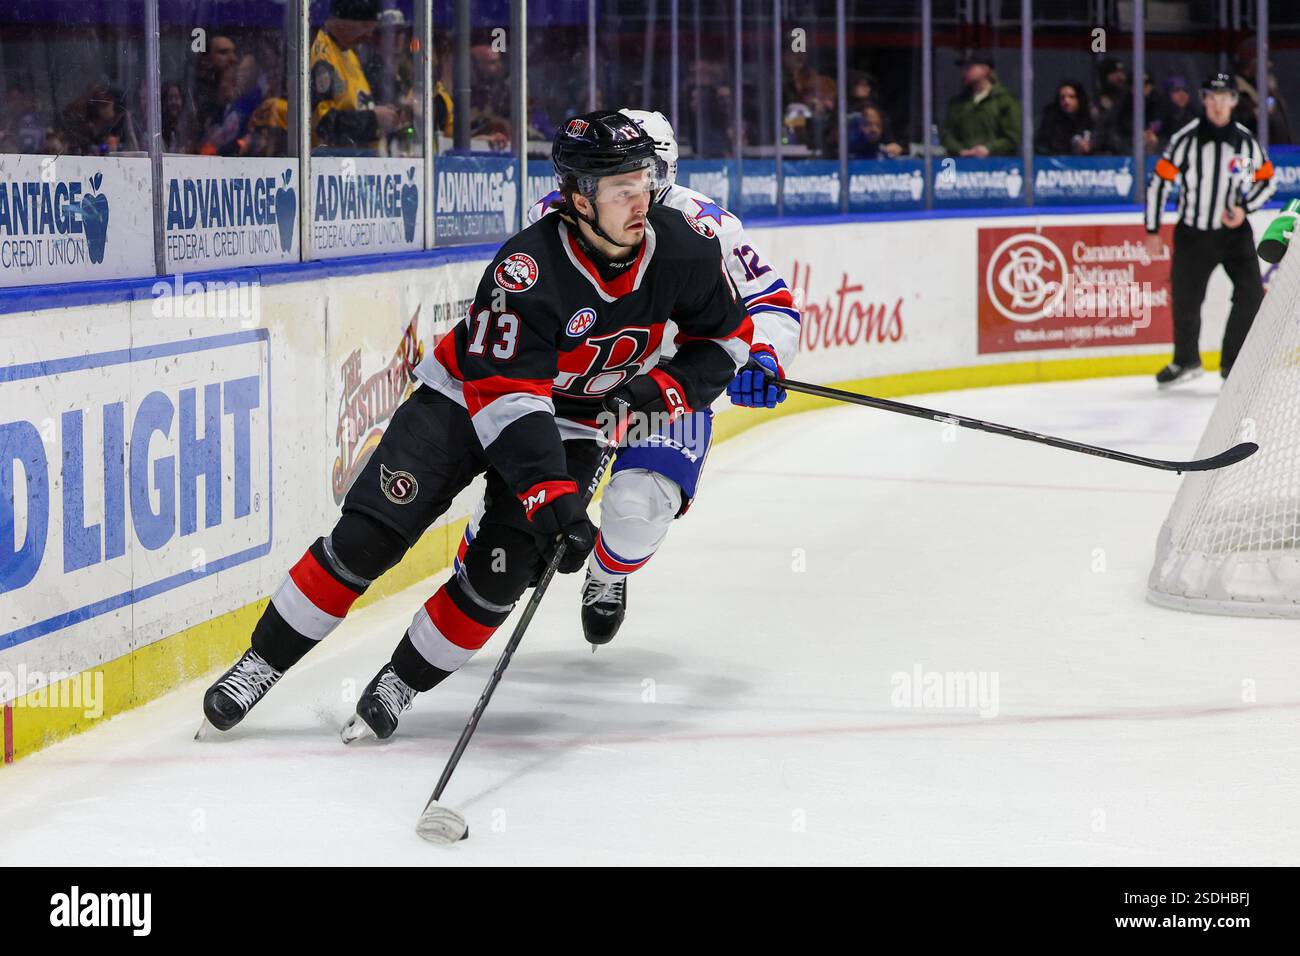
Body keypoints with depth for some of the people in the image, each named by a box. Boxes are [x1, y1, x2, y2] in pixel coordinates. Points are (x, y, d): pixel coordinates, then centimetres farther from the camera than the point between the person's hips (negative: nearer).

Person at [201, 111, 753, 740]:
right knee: (367, 535, -11)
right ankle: (261, 665, 4)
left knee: (502, 571, -14)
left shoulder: (681, 247, -16)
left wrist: (670, 387, -16)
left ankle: (399, 684, 5)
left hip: (571, 421, 3)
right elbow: (509, 399, -35)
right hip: (466, 397, -3)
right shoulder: (526, 270, -31)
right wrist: (554, 498, -43)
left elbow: (728, 335, 1)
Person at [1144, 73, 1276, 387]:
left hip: (1233, 230, 1)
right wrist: (1152, 231, -4)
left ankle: (1233, 364, 5)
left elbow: (1267, 180, 8)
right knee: (1186, 300, 4)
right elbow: (1159, 182, -6)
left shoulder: (1246, 140, -4)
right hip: (1193, 232, -1)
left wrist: (1244, 208, -9)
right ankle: (1186, 361, 29)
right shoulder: (1185, 139, -12)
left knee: (1251, 295, -10)